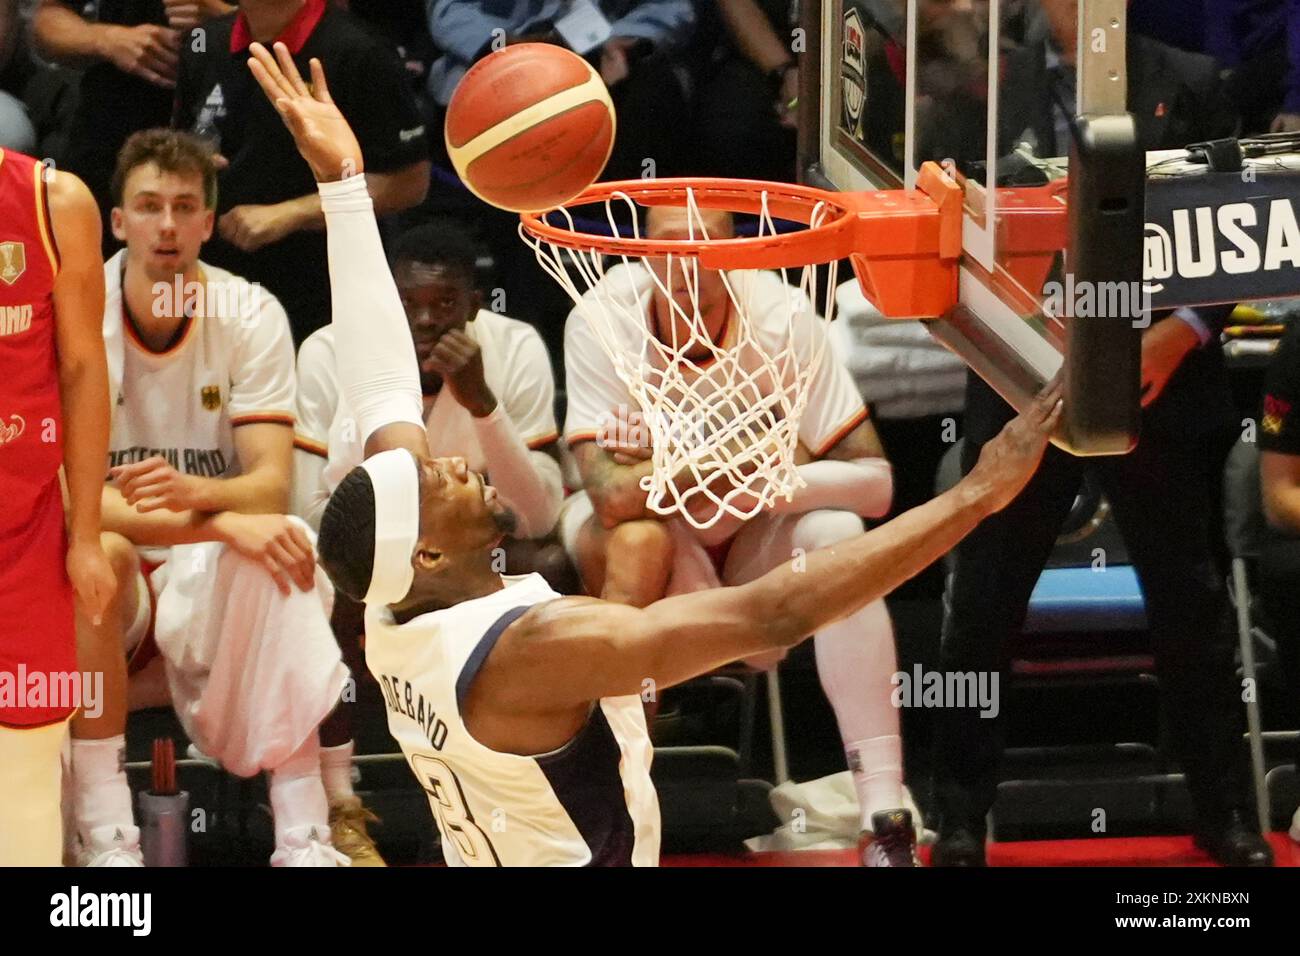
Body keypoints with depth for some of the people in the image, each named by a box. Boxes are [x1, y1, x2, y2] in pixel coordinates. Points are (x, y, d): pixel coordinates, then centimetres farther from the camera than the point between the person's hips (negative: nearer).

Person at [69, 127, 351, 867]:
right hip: (111, 583, -1)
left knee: (282, 546, -32)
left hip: (212, 582, 1)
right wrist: (224, 522, -34)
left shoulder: (250, 315, -7)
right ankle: (104, 838, -33)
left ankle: (305, 838, -35)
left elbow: (272, 487, -16)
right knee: (97, 551, -36)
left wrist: (192, 492, -40)